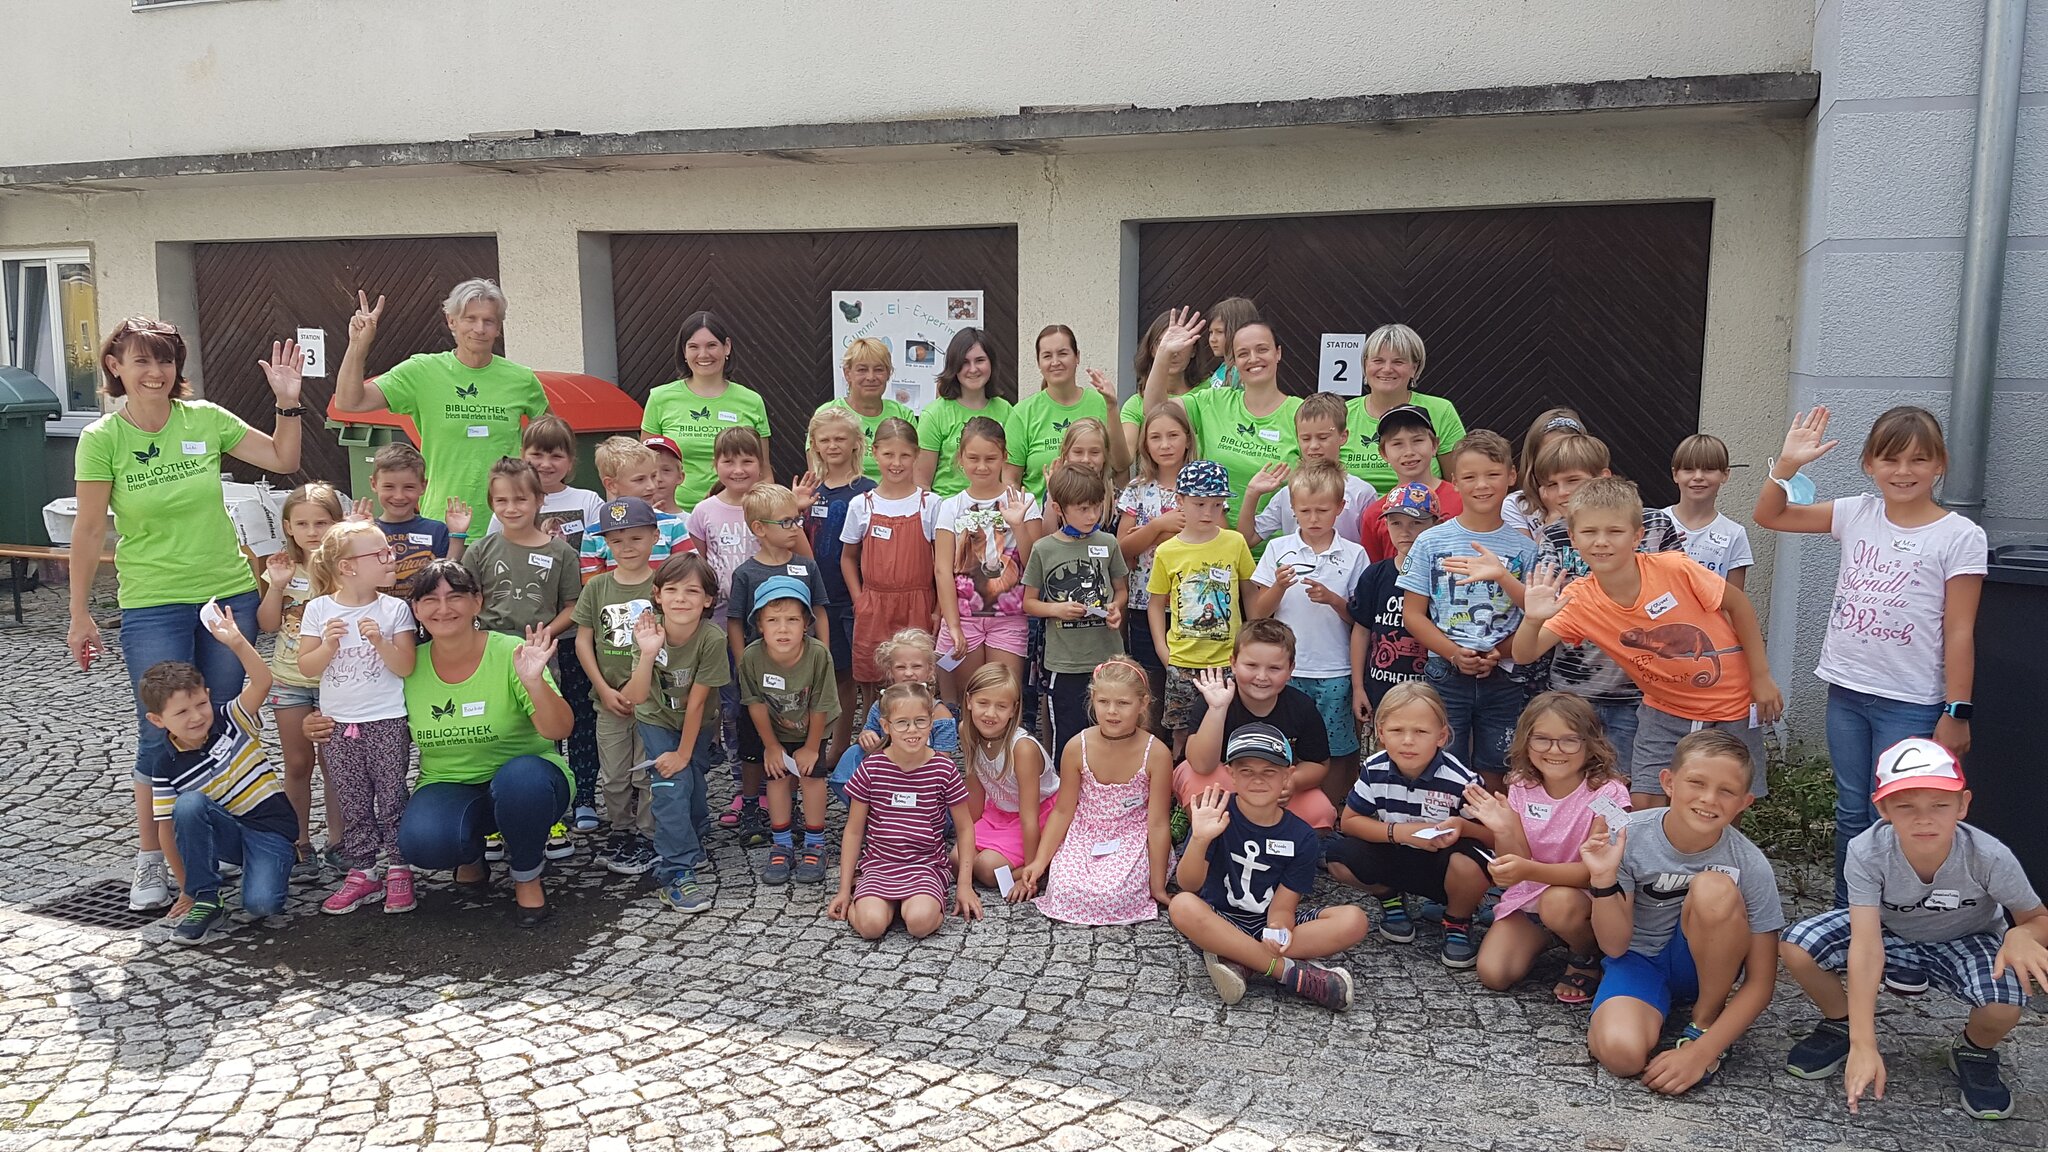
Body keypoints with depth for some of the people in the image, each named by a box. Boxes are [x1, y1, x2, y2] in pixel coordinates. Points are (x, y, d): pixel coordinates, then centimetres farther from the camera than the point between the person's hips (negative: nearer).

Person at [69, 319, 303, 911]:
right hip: (153, 606, -2)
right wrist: (80, 615, -1)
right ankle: (151, 858, 12)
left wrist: (288, 401, -9)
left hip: (230, 593, 3)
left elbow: (283, 459, 5)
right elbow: (89, 532, -3)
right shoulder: (101, 440, -6)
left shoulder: (206, 419, -1)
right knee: (162, 733, -2)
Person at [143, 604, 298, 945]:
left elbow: (262, 682, -24)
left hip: (271, 829, -2)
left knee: (261, 904, -27)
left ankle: (277, 865, 11)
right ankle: (206, 903, -16)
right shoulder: (168, 770, -5)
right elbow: (169, 830, -2)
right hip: (226, 833, 2)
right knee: (189, 804, -30)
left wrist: (238, 643, -41)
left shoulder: (231, 721, -7)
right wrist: (188, 889, -3)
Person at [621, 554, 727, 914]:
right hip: (657, 720, 0)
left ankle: (690, 846, 36)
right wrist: (648, 654, -47)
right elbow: (636, 698, -32)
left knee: (693, 783, 4)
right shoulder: (649, 633, -25)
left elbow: (696, 702, -23)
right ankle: (677, 873, -9)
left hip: (696, 725, 0)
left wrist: (684, 754, -17)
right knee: (670, 785, -15)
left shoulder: (712, 639, -30)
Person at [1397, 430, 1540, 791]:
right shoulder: (1431, 542, 1)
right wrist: (1454, 653, -13)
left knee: (1494, 779, 7)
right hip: (1445, 676, -1)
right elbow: (1412, 614, 0)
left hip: (1506, 679, 1)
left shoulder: (1524, 548, 4)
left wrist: (1498, 654, -14)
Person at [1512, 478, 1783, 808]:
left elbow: (1738, 603, -9)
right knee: (1642, 806, -6)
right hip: (1666, 709, 2)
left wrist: (1761, 677, -6)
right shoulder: (1578, 601, -16)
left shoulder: (1674, 568, -25)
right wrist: (1532, 620, -41)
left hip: (1732, 705, -2)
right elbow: (1525, 655, -19)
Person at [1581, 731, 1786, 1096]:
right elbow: (1614, 945, -14)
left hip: (1704, 964, 2)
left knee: (1714, 887, -32)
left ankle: (1704, 1024, -10)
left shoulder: (1751, 866, -20)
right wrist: (1604, 881, -33)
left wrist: (1702, 1052, -24)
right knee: (1622, 1053, -35)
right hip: (1639, 959, -2)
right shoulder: (1630, 837, -20)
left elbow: (1760, 981, -15)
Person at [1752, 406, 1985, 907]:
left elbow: (1959, 633, -9)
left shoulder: (1960, 536, -9)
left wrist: (1956, 712, -10)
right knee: (1850, 814, 15)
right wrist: (1788, 464, -11)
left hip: (1911, 704, -4)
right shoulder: (1857, 514, 2)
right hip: (1846, 692, 4)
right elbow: (1768, 516, 5)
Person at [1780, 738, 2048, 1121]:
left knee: (2004, 1003, -33)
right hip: (1887, 930, 0)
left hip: (1964, 942, 0)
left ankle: (1974, 1052, 6)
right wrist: (1863, 1045, -42)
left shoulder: (1990, 857, -30)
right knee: (1797, 946, -26)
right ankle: (1841, 1025, 7)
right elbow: (1866, 946, -35)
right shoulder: (1867, 852, -32)